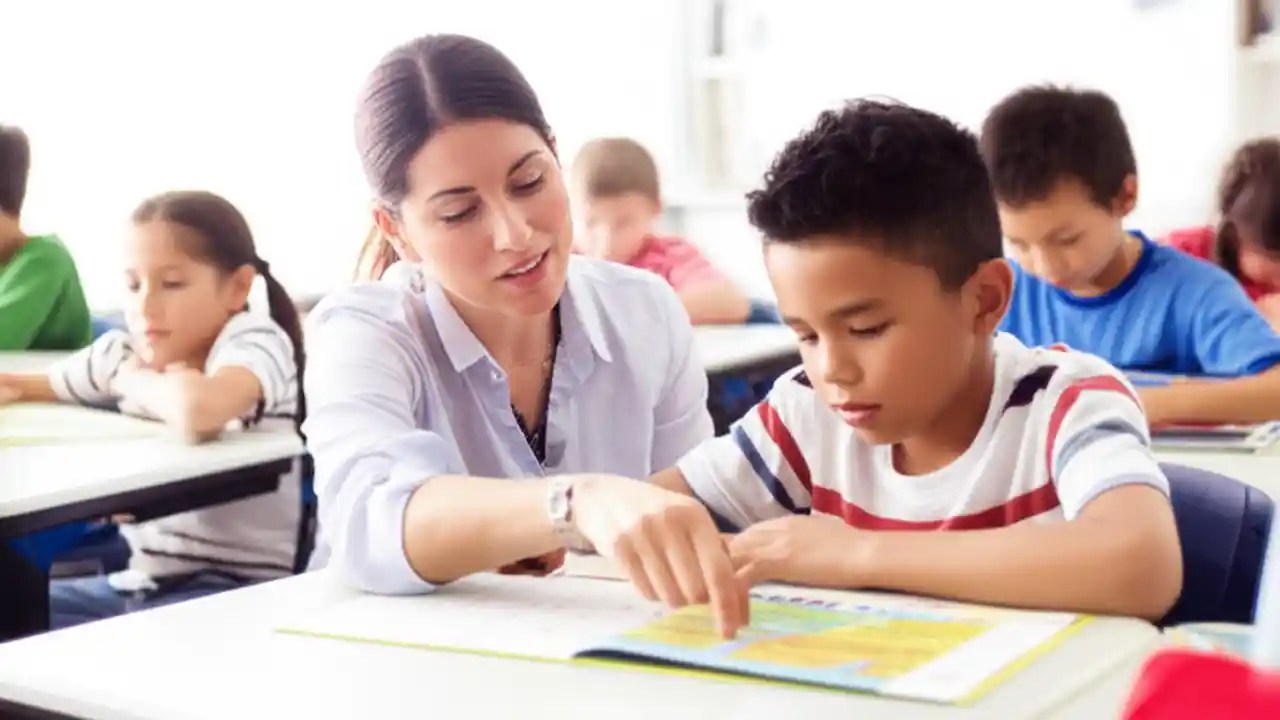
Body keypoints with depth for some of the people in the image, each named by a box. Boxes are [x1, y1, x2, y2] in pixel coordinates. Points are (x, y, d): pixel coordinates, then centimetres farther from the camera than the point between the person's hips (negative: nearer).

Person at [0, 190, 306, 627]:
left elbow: (197, 412, -38)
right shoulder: (125, 352, 5)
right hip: (139, 581, 7)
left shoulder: (255, 342, -15)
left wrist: (136, 381, -15)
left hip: (233, 589, -7)